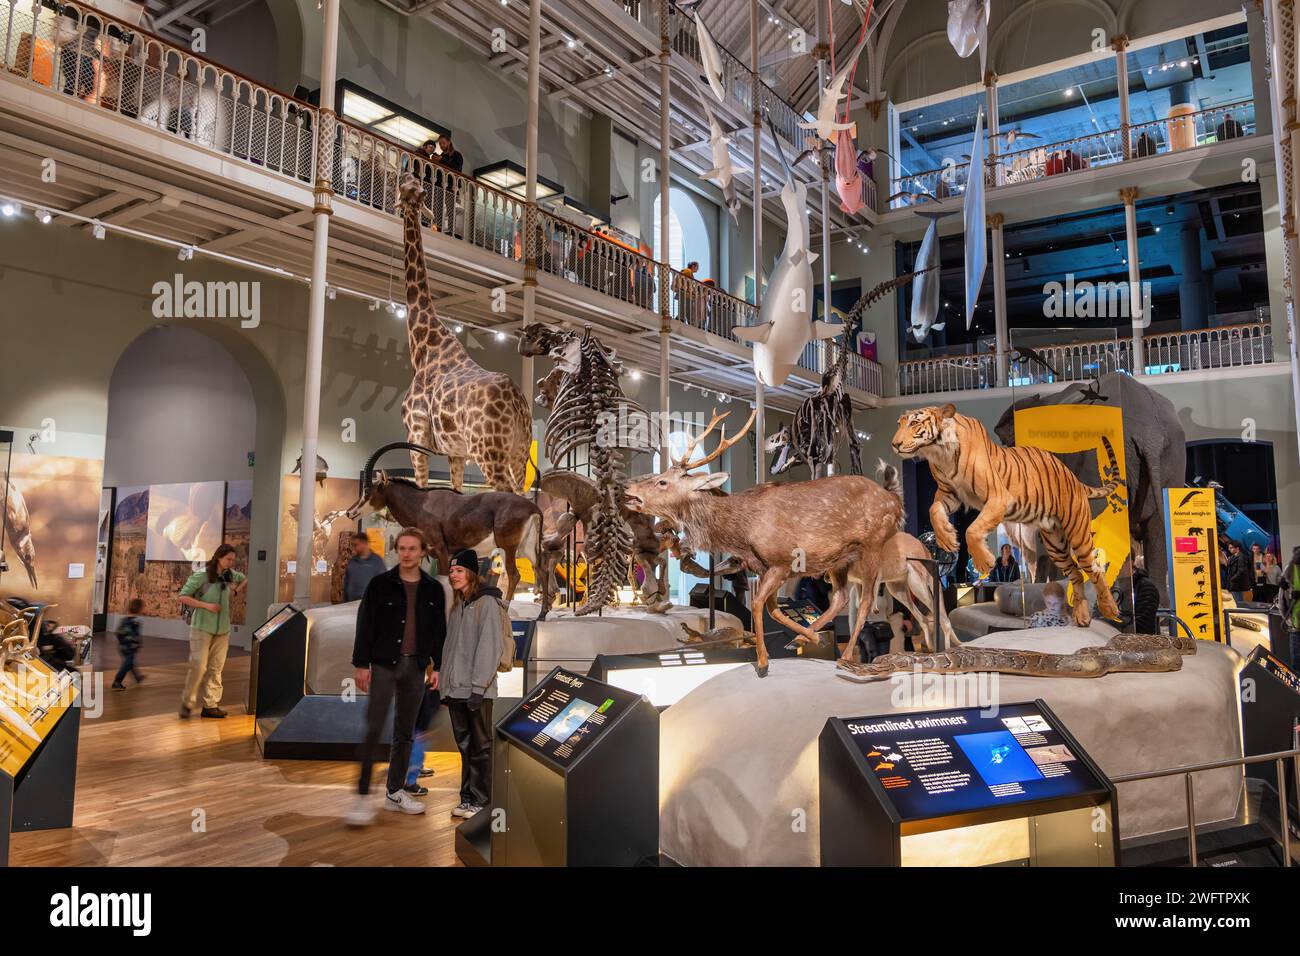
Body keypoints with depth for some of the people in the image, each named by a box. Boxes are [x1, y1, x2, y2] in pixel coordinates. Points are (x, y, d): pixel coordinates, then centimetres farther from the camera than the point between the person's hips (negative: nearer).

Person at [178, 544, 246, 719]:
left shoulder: (230, 575, 6)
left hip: (222, 629, 5)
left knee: (216, 668, 6)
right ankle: (187, 703, 9)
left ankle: (210, 705, 11)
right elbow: (183, 597, -9)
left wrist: (236, 590, 5)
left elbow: (245, 580, 26)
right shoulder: (201, 576, -9)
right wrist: (206, 605, -17)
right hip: (202, 627, -5)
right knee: (198, 666, -8)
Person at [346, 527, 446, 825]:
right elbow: (365, 626, -3)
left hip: (415, 667, 3)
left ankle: (395, 792, 21)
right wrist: (361, 664, -7)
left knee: (405, 733, 10)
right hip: (383, 665, -3)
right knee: (373, 730, -8)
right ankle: (363, 796, 0)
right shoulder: (380, 584, -3)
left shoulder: (433, 589, 5)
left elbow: (439, 631, 10)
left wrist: (435, 666, 6)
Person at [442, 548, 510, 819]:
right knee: (465, 746, 13)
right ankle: (468, 797, 21)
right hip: (455, 689, 7)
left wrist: (478, 687, -19)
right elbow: (450, 647, 17)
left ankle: (481, 800, 7)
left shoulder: (487, 603, -8)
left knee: (480, 746, 0)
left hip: (476, 690, -7)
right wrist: (445, 684, 12)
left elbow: (489, 647, -14)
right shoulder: (457, 606, 16)